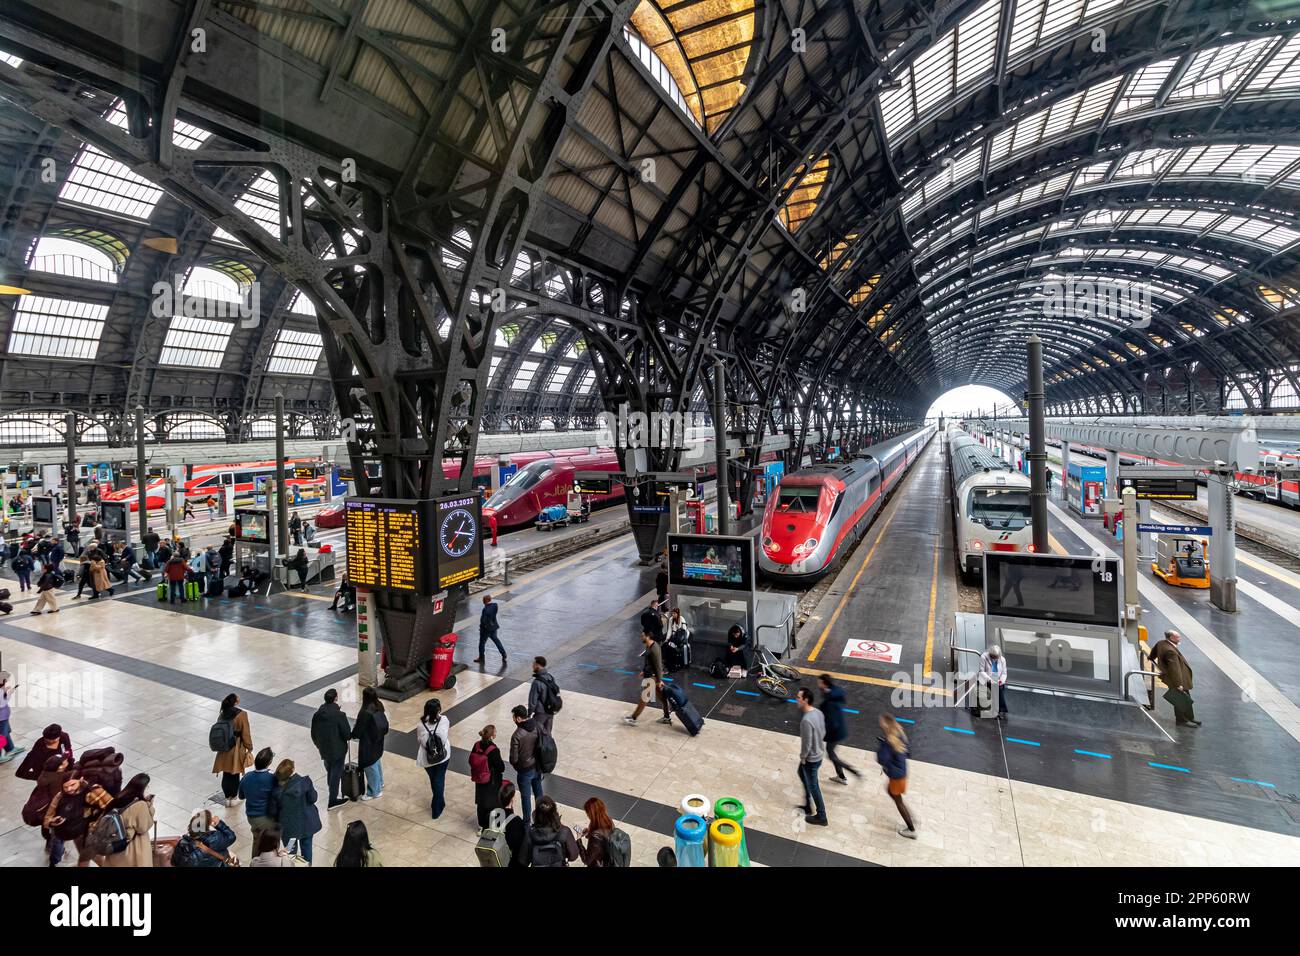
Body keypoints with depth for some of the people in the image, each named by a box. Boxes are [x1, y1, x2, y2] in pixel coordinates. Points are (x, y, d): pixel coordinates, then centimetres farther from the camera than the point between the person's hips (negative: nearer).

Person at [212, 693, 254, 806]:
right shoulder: (241, 715, -20)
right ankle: (234, 798, 26)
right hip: (236, 750, -5)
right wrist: (249, 749, -3)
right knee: (235, 774, 11)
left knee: (226, 774, 16)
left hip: (224, 749, 5)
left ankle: (228, 797, 29)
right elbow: (246, 734, -15)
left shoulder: (222, 715, -4)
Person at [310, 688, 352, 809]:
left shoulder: (317, 714, -7)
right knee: (336, 774, 10)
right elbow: (347, 735, -19)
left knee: (330, 772, 24)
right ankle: (332, 800, 18)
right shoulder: (340, 715, -25)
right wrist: (349, 736, 4)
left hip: (324, 750, 6)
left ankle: (332, 794, 42)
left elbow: (314, 734, 5)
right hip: (338, 750, -6)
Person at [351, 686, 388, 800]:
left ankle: (375, 791, 25)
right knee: (376, 762, 28)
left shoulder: (365, 713, -31)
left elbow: (358, 730, -20)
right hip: (377, 741, 8)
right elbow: (384, 723, 6)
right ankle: (379, 783, 46)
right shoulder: (379, 706, -7)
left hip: (368, 743, -8)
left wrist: (352, 735, 1)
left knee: (370, 766, 10)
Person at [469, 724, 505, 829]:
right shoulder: (494, 750, -29)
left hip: (479, 780, 6)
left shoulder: (477, 745, -12)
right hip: (492, 782, -6)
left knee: (481, 803, 23)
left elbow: (471, 761, 0)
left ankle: (481, 824, 39)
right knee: (493, 804, 15)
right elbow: (501, 768, -21)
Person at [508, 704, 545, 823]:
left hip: (525, 770, -5)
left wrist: (516, 765, 0)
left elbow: (513, 759, -23)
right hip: (537, 767, 6)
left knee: (525, 797, 15)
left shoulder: (517, 735, -29)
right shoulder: (537, 726, -12)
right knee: (538, 791, 26)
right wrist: (538, 761, 11)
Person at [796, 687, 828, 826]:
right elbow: (823, 733, 7)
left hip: (811, 758, -9)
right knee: (801, 773, 28)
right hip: (819, 753, 9)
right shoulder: (818, 712, -7)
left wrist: (802, 757, -10)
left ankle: (821, 817, 29)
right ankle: (808, 805, 42)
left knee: (813, 786, 11)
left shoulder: (806, 720, -34)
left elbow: (806, 744, -27)